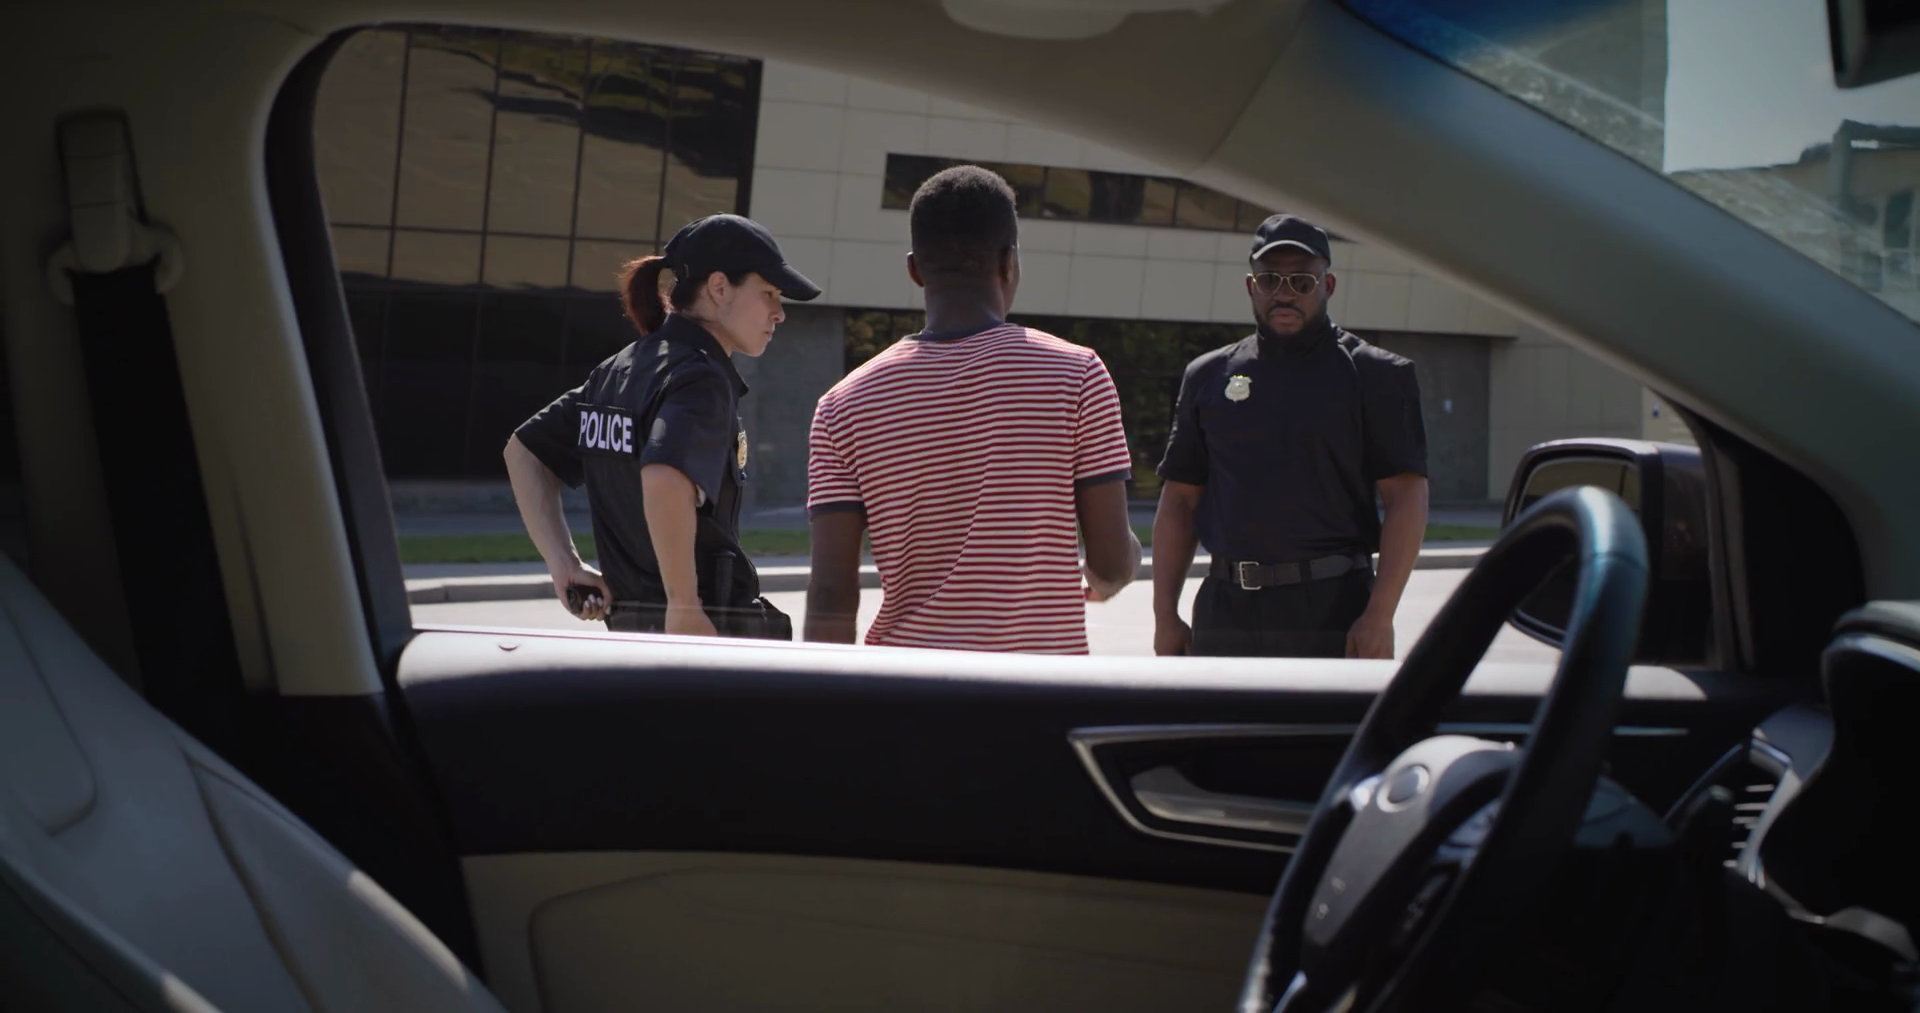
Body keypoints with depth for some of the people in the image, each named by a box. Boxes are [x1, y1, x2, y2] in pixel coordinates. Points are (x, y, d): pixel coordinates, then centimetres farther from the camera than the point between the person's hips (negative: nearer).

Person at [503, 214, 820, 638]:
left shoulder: (622, 368, 12)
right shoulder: (700, 376, -15)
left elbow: (523, 450, 19)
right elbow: (665, 479, -34)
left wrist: (565, 566, 11)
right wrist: (684, 606, -24)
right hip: (710, 635, -8)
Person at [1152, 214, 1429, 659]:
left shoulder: (1376, 376, 3)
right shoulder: (1208, 376, 13)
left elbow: (1407, 497, -4)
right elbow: (1179, 501, 13)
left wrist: (1380, 615, -13)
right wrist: (1165, 616, 7)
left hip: (1333, 613, -3)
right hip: (1224, 612, 3)